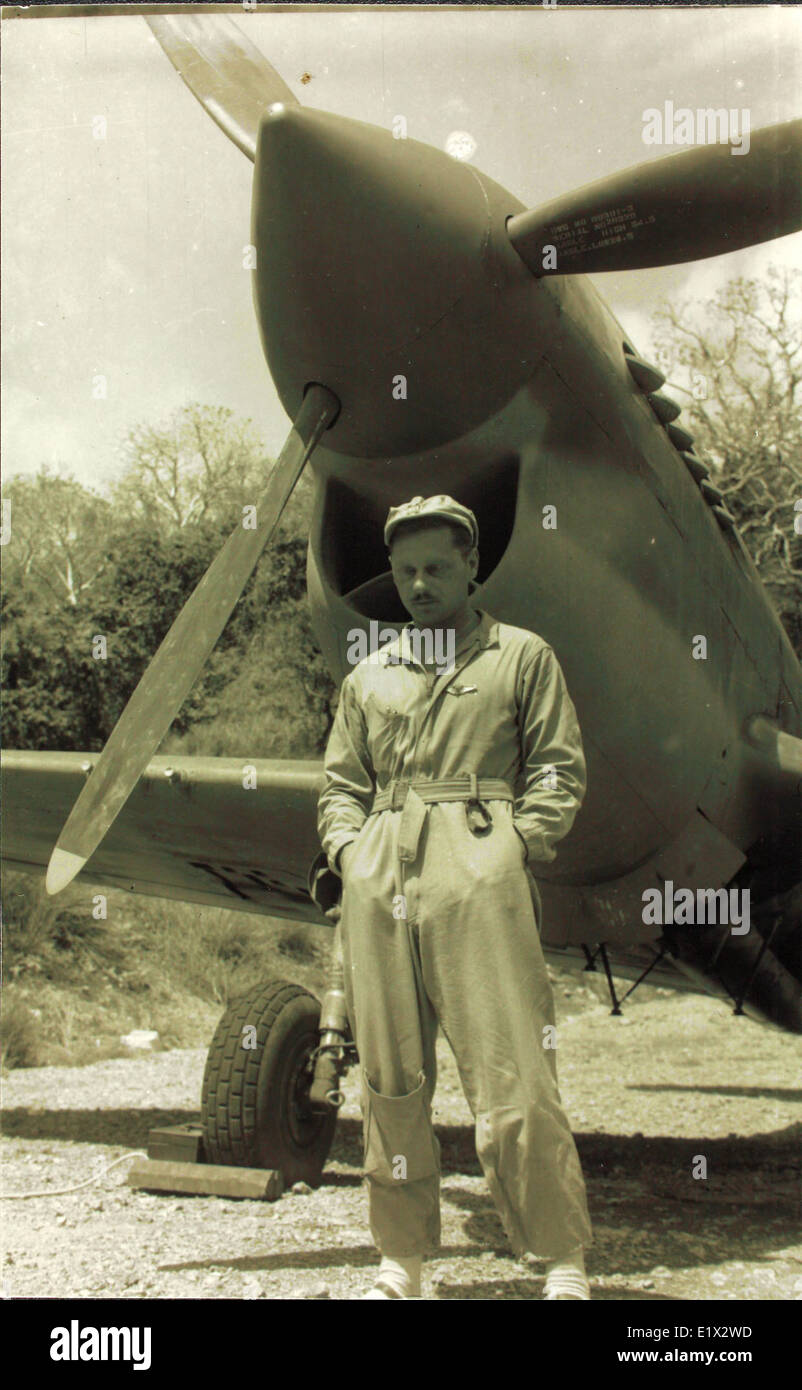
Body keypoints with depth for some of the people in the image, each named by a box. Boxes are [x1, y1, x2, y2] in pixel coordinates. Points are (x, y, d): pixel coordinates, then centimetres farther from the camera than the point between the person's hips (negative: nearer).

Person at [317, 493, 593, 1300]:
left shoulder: (522, 657, 12)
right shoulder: (367, 678, 21)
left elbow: (560, 769, 7)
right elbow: (340, 783, 22)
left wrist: (517, 845, -6)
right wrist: (350, 853, 4)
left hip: (478, 879, -4)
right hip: (378, 887, 4)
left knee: (510, 1076, -8)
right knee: (390, 1079, 5)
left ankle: (563, 1264, 3)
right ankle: (401, 1259, 16)